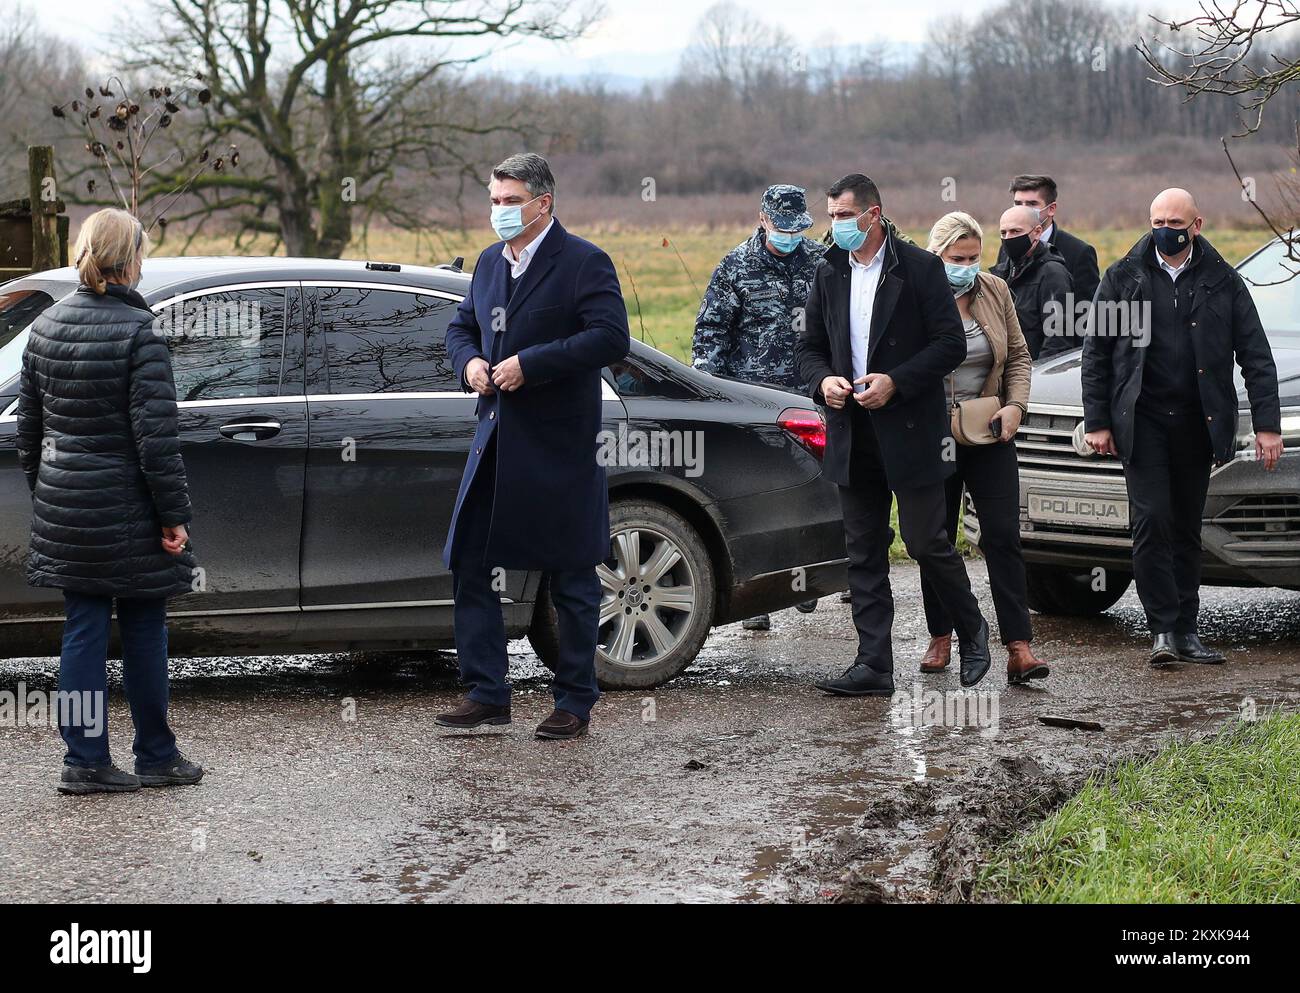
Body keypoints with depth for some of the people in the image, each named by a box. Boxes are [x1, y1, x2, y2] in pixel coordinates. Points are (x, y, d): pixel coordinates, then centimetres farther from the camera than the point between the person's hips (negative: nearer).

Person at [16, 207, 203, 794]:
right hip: (128, 510, -5)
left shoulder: (45, 328, 5)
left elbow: (28, 426, 11)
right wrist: (173, 515, -12)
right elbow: (155, 433, -17)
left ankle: (85, 761, 9)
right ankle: (156, 758, 17)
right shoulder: (137, 330, -15)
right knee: (143, 631, 7)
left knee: (83, 630, 9)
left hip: (64, 506, 5)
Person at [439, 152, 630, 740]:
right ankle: (486, 695, 13)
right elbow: (461, 327, 24)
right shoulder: (489, 263, 14)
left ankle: (575, 703, 13)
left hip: (558, 448, -7)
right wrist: (469, 362, 0)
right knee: (469, 565, 5)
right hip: (495, 442, 7)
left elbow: (612, 338, -18)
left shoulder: (583, 264, -8)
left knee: (572, 579, 3)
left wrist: (530, 363, -21)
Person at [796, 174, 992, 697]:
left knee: (926, 542, -2)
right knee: (863, 554, 5)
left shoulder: (920, 268, -4)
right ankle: (873, 666, 8)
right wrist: (822, 380, -6)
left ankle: (972, 630, 22)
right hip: (853, 435, 5)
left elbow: (951, 343, -7)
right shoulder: (828, 274, 11)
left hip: (910, 431, -5)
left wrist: (895, 382, -17)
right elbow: (809, 346, 16)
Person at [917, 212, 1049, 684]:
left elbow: (1018, 355, 11)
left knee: (1003, 537, -6)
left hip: (989, 437, 2)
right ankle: (940, 637, 21)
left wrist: (1016, 405, -5)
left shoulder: (996, 291, 4)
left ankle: (1019, 647, -9)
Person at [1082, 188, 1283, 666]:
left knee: (1188, 528, 8)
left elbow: (1256, 355, 5)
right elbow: (1095, 353, 6)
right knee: (1152, 521, -11)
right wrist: (1097, 421, 0)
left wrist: (1267, 424, -3)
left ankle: (1185, 631, 14)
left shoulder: (1222, 281, 5)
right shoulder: (1123, 278, 3)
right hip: (1143, 423, -2)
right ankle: (1163, 629, -6)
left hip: (1197, 424, 2)